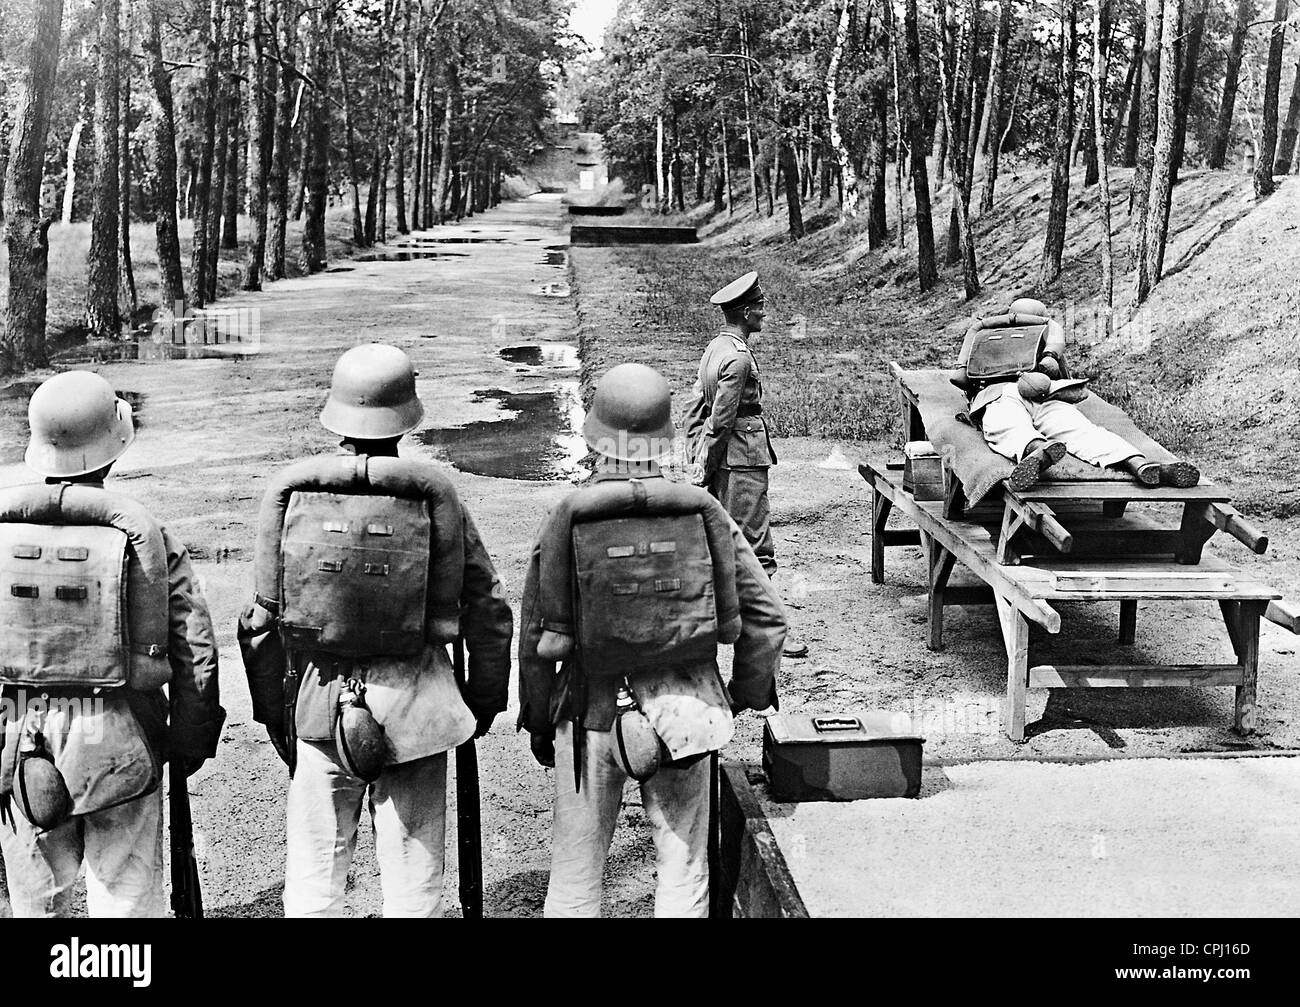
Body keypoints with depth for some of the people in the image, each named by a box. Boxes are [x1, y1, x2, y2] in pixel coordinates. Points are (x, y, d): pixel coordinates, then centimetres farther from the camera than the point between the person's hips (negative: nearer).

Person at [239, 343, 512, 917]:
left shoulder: (289, 492, -5)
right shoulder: (434, 496, -7)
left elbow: (263, 617, -1)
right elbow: (488, 610, -2)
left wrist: (272, 709, 11)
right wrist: (485, 698, 12)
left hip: (318, 700, 1)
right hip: (417, 703, -1)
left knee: (314, 871, 13)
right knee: (413, 874, 11)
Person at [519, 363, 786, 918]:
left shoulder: (566, 519, -10)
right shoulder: (703, 513, -6)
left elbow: (535, 636, -4)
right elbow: (767, 617, -2)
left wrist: (537, 721, 10)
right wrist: (747, 694, 13)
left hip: (590, 713, -1)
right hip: (687, 713, 1)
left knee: (575, 876, 14)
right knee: (684, 869, 16)